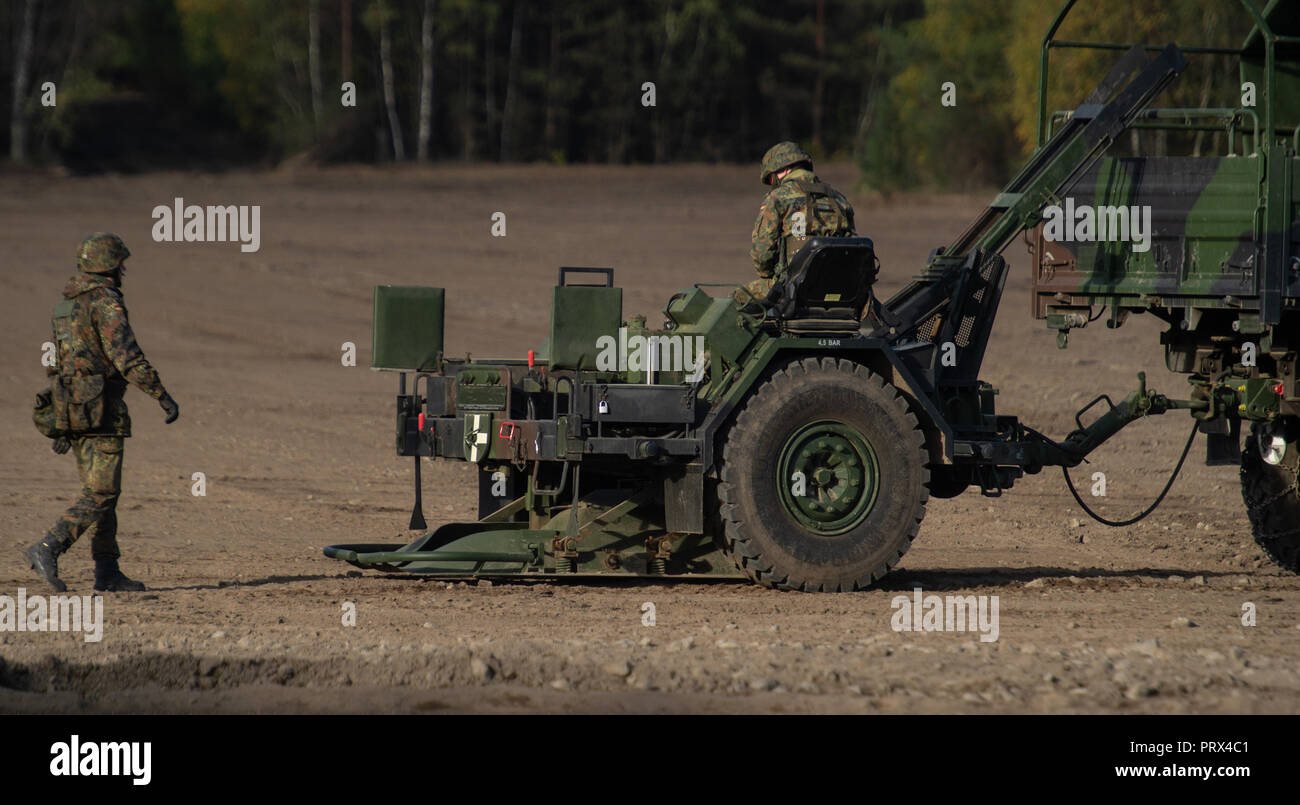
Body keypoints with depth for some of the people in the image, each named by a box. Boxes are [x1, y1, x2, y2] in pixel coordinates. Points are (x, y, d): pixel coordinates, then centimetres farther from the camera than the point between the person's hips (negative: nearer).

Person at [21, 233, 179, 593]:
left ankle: (108, 573, 12)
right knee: (101, 494, -9)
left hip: (70, 407, 9)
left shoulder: (68, 303, 15)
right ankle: (47, 549, -23)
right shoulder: (105, 300, -13)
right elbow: (126, 357, -21)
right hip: (101, 408, -9)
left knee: (100, 491, 13)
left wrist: (62, 426, 22)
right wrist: (163, 396, -18)